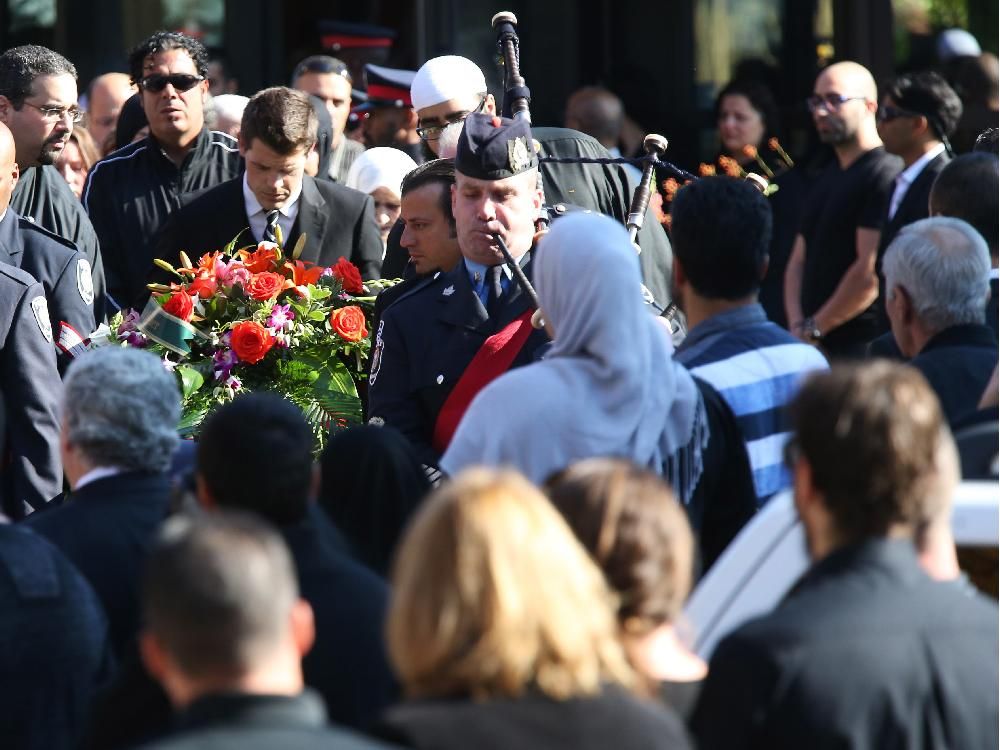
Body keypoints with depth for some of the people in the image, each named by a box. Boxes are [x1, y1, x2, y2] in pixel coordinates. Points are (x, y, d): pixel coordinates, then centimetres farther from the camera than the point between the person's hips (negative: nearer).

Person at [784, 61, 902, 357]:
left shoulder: (885, 175, -9)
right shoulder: (828, 178, 20)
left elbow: (871, 273, -16)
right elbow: (798, 261, 17)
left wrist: (813, 329, -10)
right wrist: (797, 326, 0)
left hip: (859, 346, -8)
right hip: (812, 345, 8)